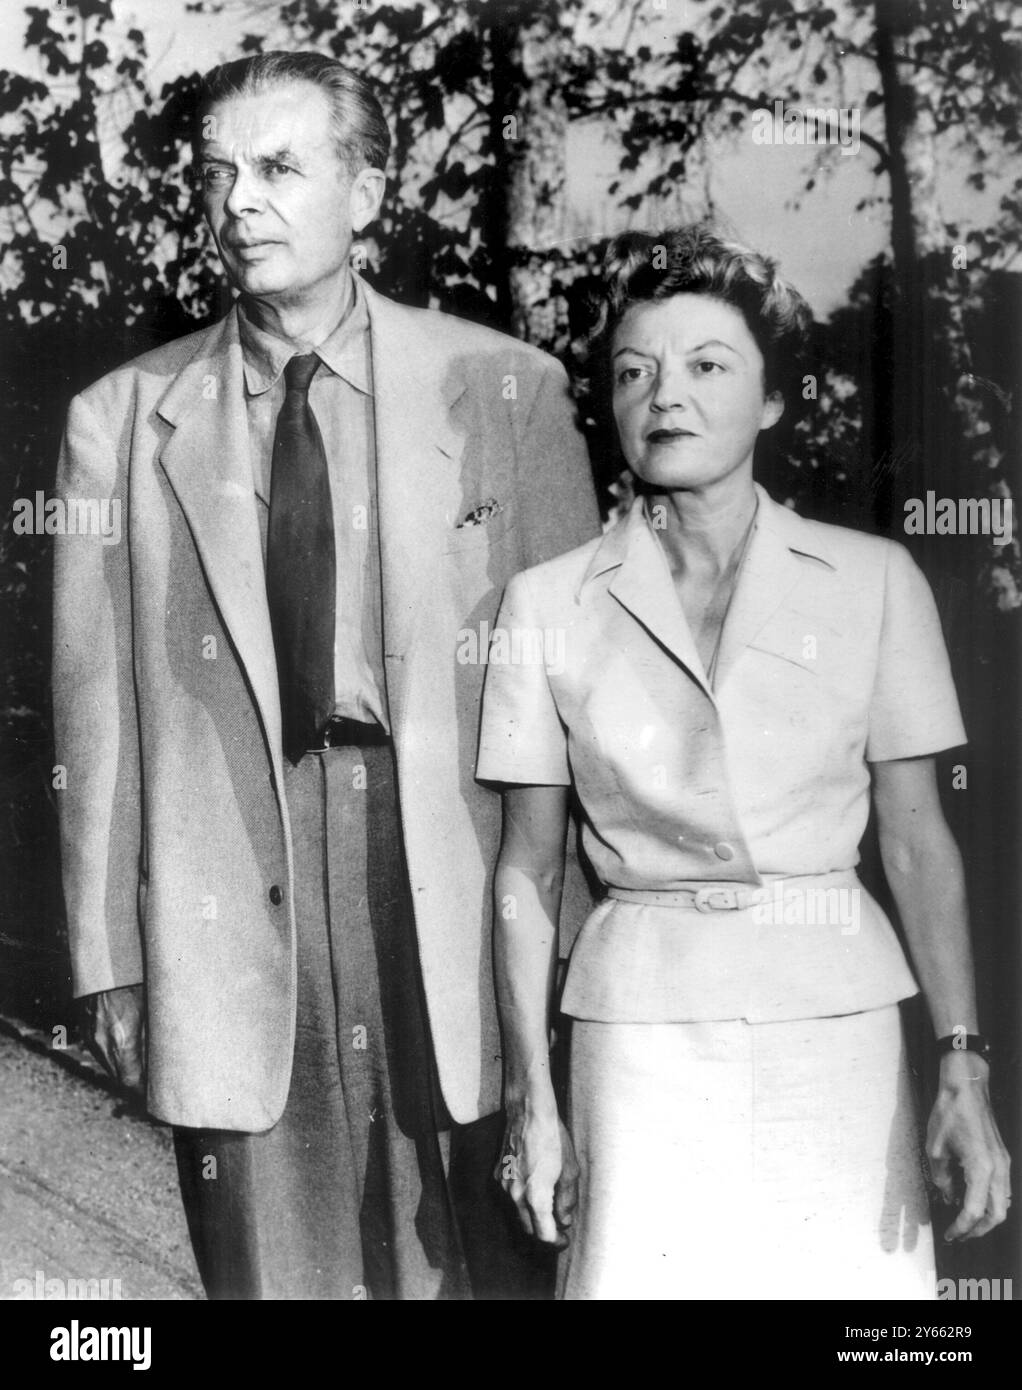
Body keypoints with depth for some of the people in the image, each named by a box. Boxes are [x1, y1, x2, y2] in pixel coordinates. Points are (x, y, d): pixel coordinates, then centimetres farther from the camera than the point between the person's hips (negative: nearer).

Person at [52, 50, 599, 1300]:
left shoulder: (506, 389, 2)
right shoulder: (121, 420, 6)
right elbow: (95, 706, 5)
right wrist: (108, 960, 3)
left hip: (464, 909, 0)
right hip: (228, 931, 1)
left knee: (482, 1265, 8)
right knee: (270, 1270, 8)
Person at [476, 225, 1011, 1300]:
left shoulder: (874, 581, 0)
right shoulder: (548, 604, 0)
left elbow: (917, 844, 2)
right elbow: (527, 875, 3)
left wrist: (963, 1072, -4)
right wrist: (530, 1099, 1)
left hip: (836, 1022, 1)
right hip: (643, 1029, 0)